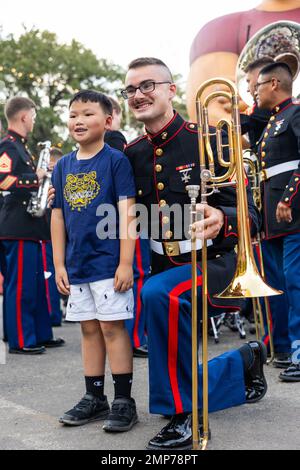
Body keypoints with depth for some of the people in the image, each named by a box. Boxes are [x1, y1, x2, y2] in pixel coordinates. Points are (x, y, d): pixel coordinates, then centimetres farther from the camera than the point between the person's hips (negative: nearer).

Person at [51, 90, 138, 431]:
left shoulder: (116, 160, -6)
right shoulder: (63, 166, 9)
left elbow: (126, 211, -10)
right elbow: (58, 216, 10)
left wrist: (126, 262, -15)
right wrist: (59, 265, 7)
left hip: (108, 261, -5)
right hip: (77, 264, 5)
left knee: (112, 327, -2)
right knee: (89, 329, 13)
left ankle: (124, 400, 9)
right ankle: (94, 398, 23)